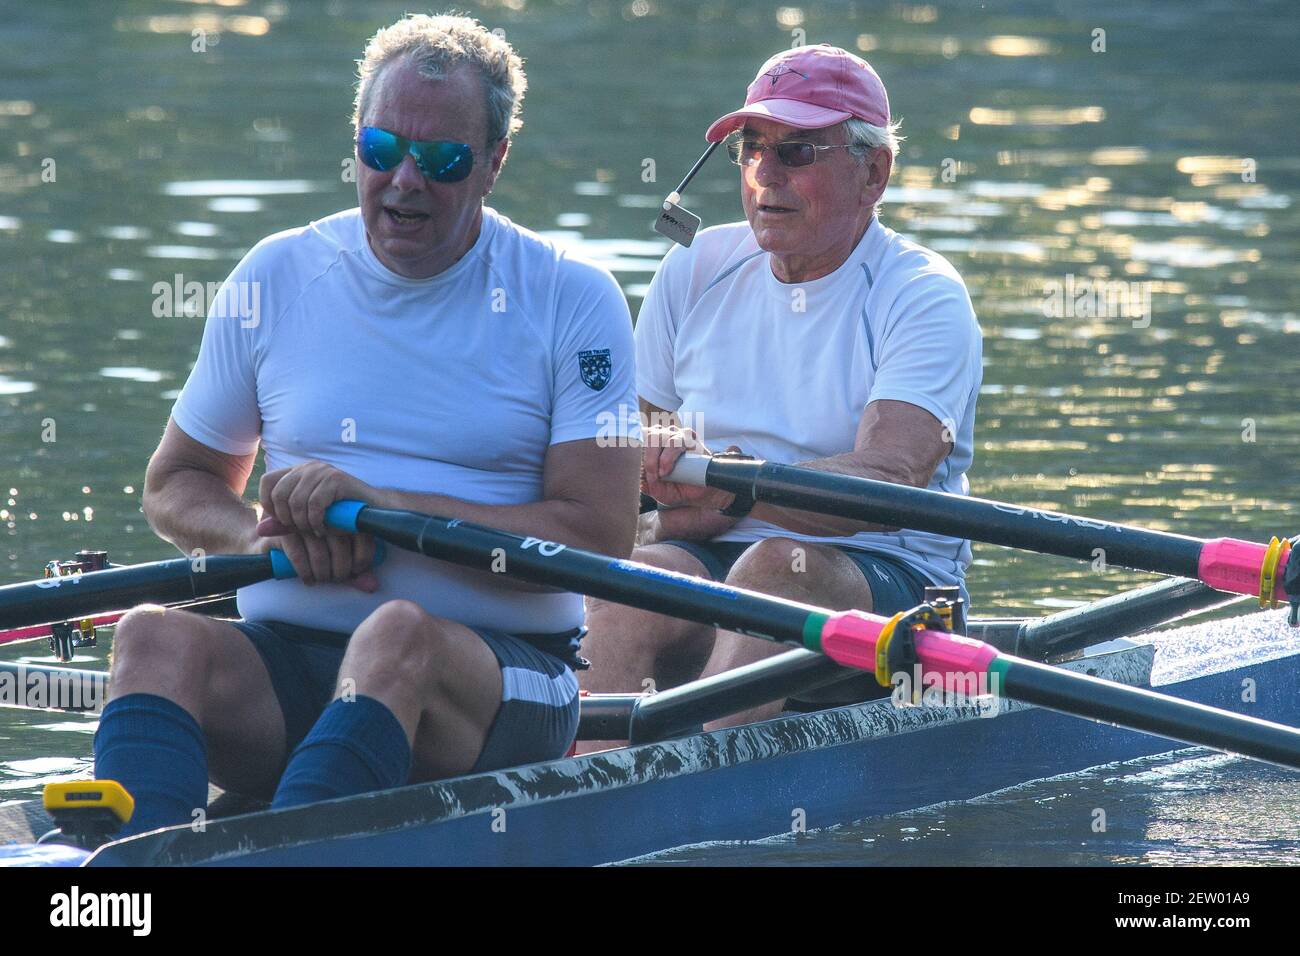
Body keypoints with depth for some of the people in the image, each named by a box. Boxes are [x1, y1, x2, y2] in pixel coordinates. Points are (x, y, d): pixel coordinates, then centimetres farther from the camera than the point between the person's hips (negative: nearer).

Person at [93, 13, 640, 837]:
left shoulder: (573, 301, 3)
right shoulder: (275, 281, 12)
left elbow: (598, 538, -7)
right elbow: (175, 488, 20)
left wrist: (378, 506, -14)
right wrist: (263, 536, -4)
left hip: (504, 683, -3)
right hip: (286, 661, 3)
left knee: (399, 637, -37)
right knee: (155, 637, -28)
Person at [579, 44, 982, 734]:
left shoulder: (921, 296, -3)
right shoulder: (695, 272, 12)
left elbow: (891, 479, -19)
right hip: (712, 567, 3)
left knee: (780, 567, -35)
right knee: (634, 578, -29)